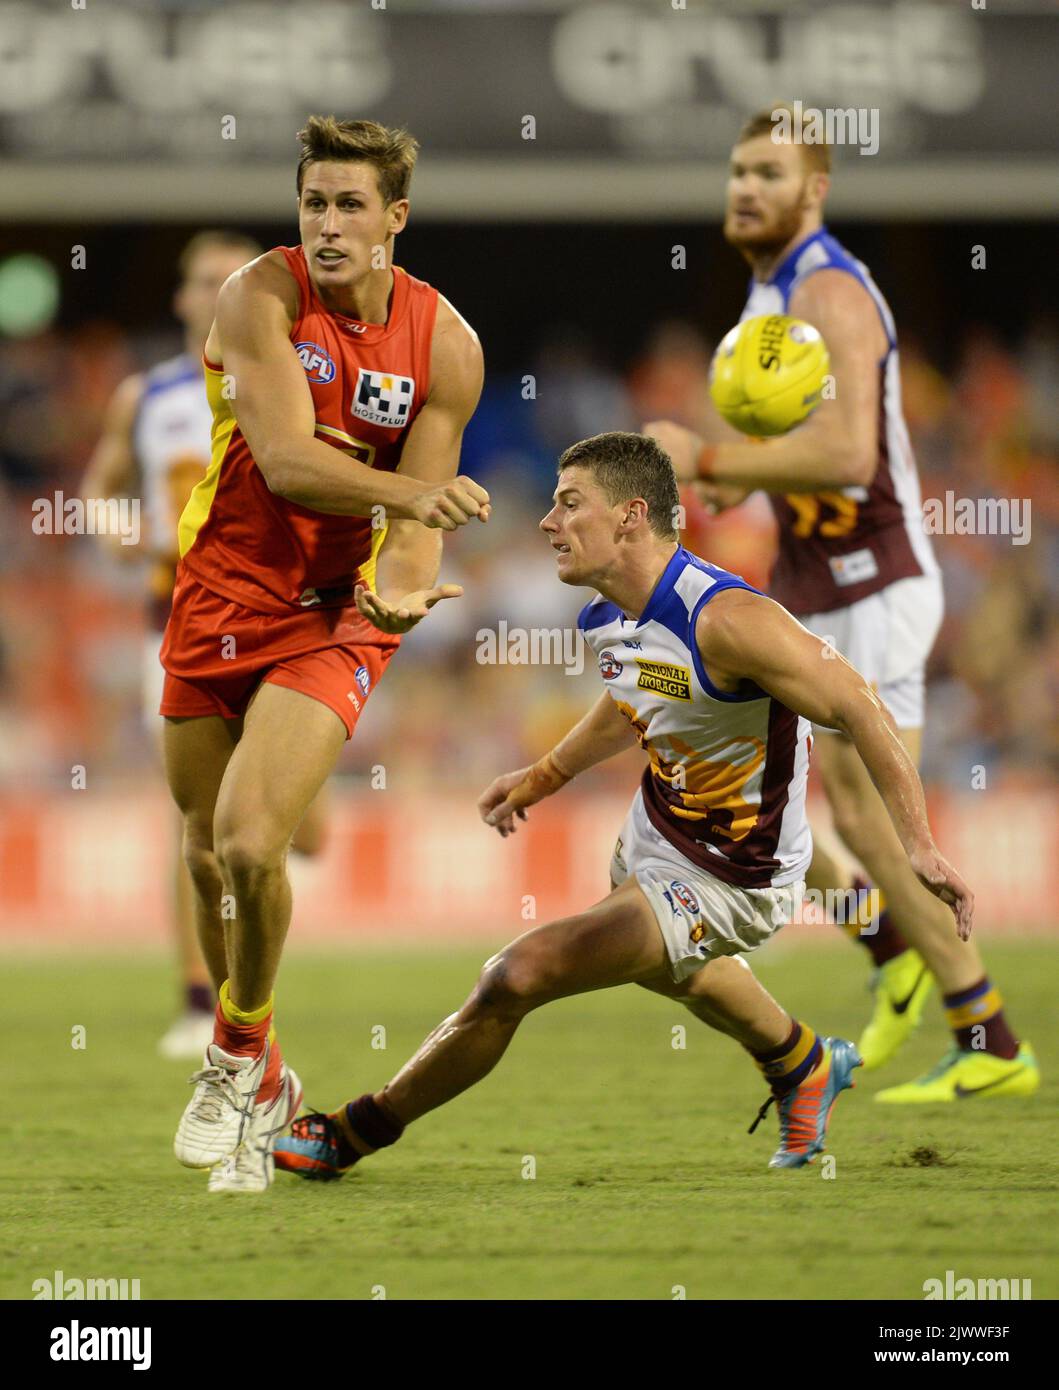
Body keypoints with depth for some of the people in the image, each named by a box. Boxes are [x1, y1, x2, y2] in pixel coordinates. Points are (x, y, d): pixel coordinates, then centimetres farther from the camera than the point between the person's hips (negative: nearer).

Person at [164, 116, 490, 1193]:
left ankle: (238, 1054, 6)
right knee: (206, 852, 11)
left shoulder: (444, 345, -7)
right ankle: (261, 1090, 33)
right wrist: (413, 493, -36)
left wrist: (399, 590, -27)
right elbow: (286, 459, -23)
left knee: (250, 844, -20)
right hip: (221, 593, 1)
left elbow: (414, 518, -5)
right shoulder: (262, 297, -13)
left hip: (333, 617, -1)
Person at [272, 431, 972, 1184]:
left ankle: (355, 1134, 0)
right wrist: (545, 776, 22)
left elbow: (859, 707, -31)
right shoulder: (610, 619, -6)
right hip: (655, 833, 9)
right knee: (663, 966, 39)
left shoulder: (725, 619, -33)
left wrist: (918, 844, -35)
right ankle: (804, 1066, 66)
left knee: (518, 975, -18)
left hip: (728, 881, -9)